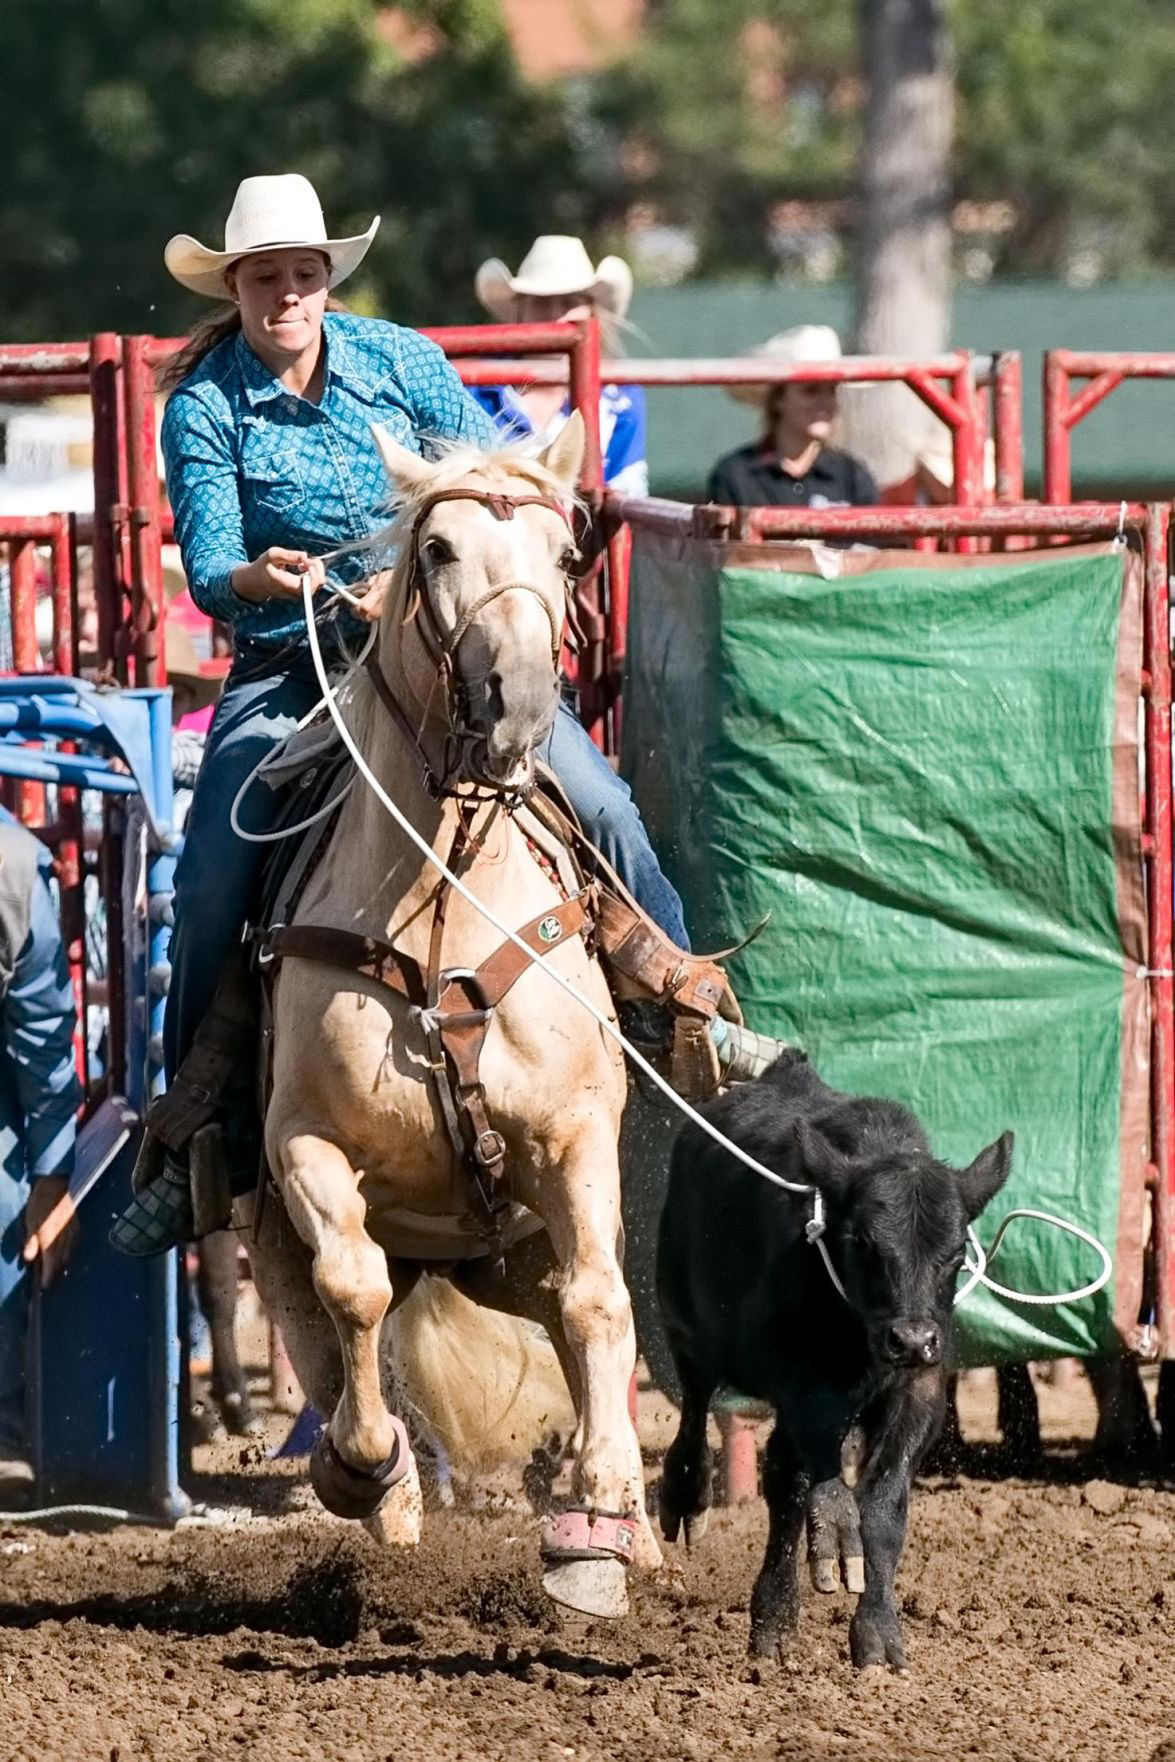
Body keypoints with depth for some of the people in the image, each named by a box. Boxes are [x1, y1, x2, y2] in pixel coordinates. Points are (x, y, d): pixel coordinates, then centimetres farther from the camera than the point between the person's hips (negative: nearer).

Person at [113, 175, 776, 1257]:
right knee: (213, 876, -17)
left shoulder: (400, 362, 1)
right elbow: (209, 574, -11)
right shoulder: (203, 408, -4)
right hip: (285, 668, -2)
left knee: (602, 806, -14)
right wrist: (255, 579, -33)